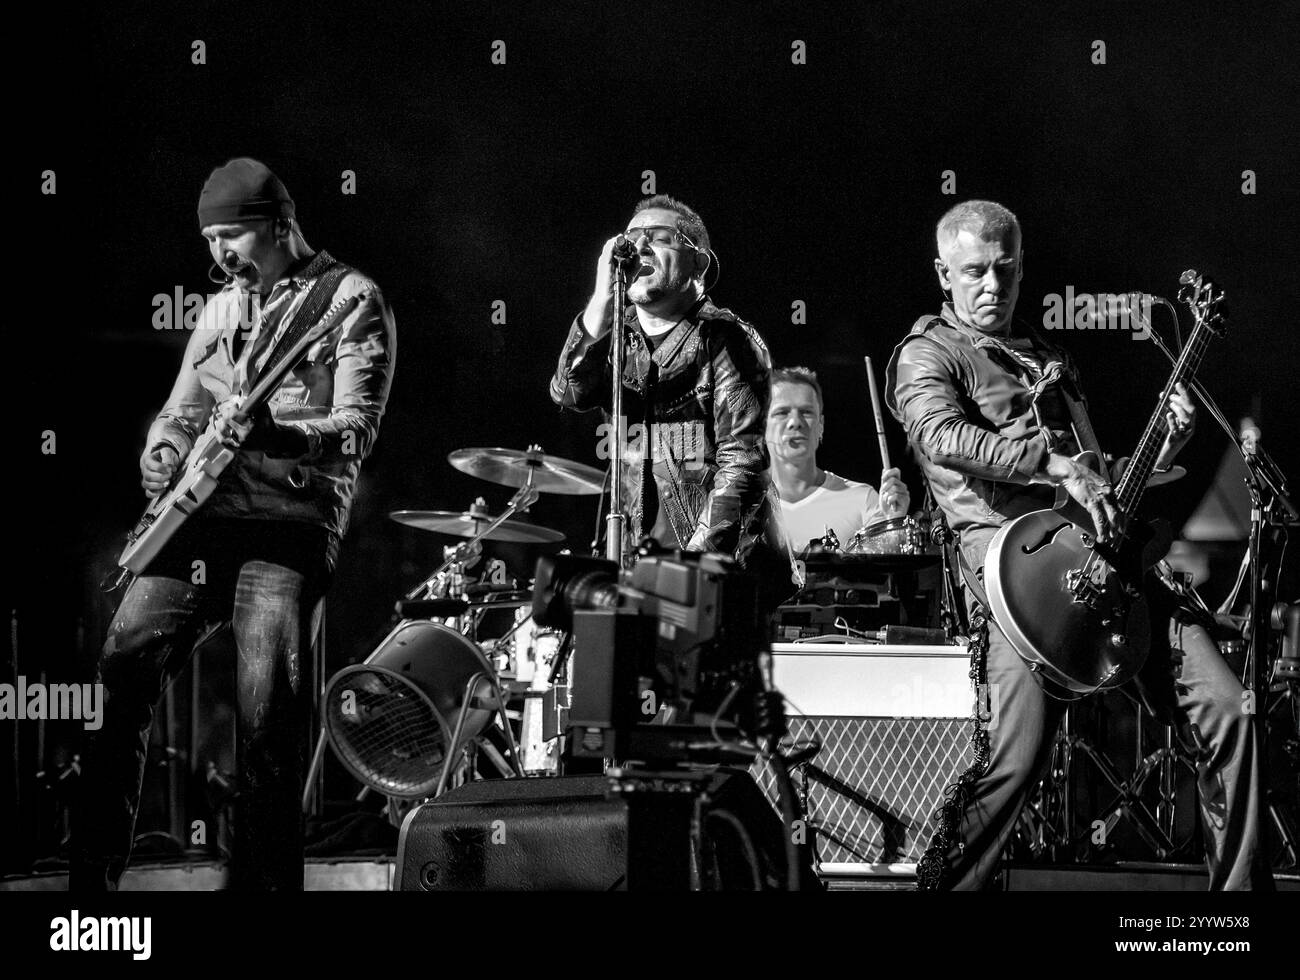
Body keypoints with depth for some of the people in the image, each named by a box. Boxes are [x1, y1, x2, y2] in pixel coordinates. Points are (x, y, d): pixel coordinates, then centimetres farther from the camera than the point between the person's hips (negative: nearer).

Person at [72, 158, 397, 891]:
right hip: (205, 506, 6)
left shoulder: (349, 299, 0)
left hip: (294, 514, -6)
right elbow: (182, 410, 25)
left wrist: (272, 434, -27)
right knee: (126, 662, -9)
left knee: (268, 710, -16)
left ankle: (264, 881, -8)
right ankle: (94, 873, -6)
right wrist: (163, 451, 1)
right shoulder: (223, 310, 21)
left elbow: (357, 430, -9)